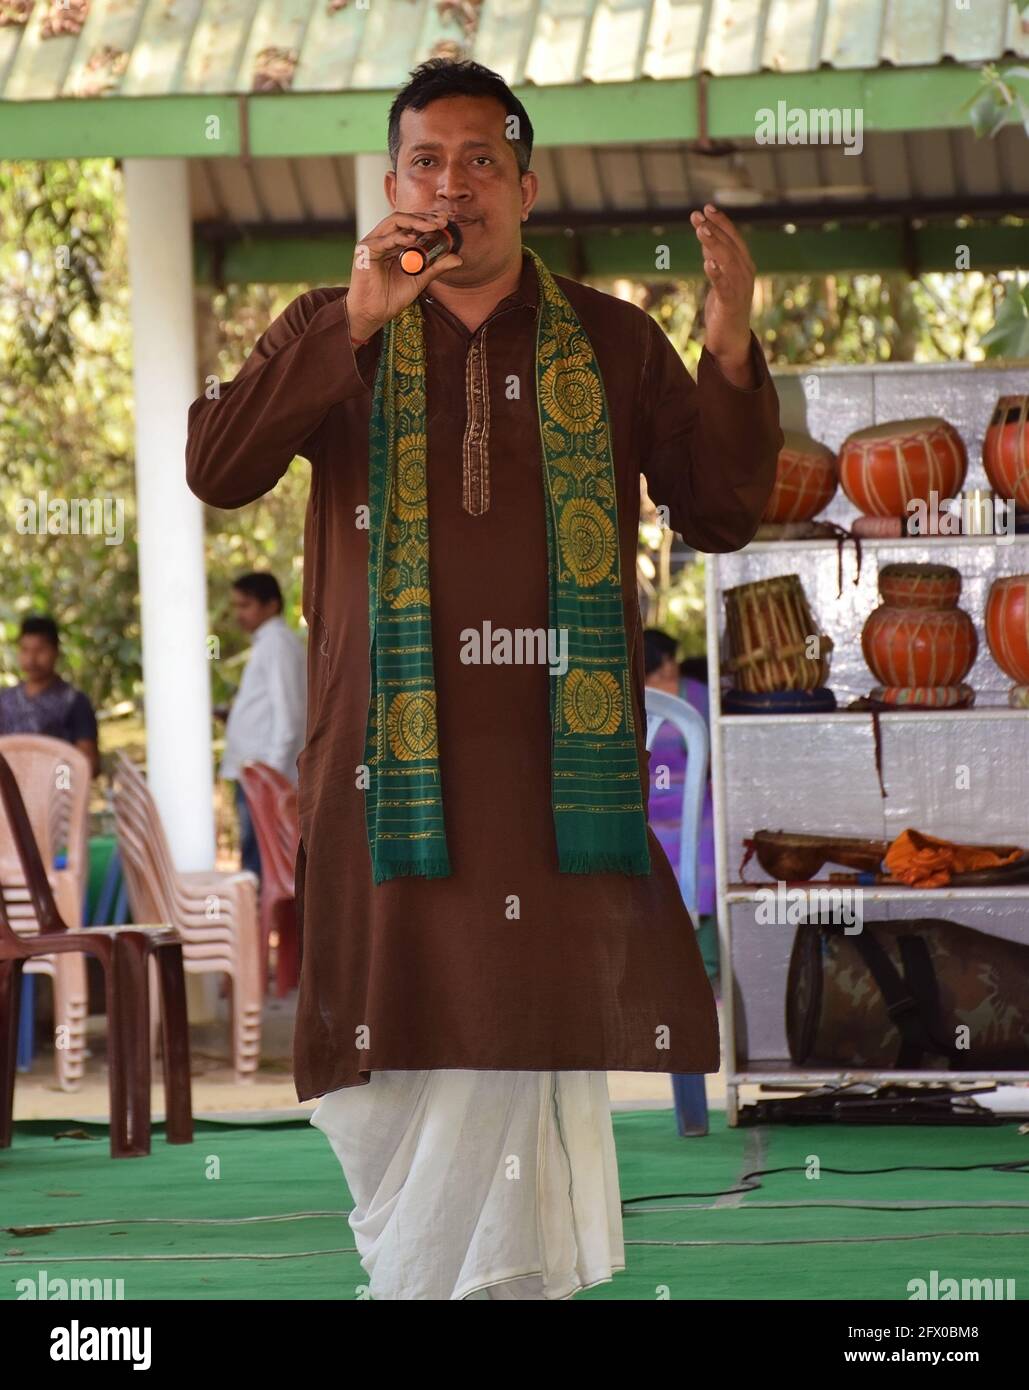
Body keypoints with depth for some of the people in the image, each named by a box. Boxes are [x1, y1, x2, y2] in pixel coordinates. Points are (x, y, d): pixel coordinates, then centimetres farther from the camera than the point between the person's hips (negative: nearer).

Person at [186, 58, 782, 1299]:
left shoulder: (613, 342, 12)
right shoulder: (330, 335, 10)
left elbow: (720, 515, 9)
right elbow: (215, 472, -6)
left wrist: (731, 357, -9)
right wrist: (358, 325, -17)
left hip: (565, 765, 0)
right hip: (394, 770, 0)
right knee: (410, 1079, -2)